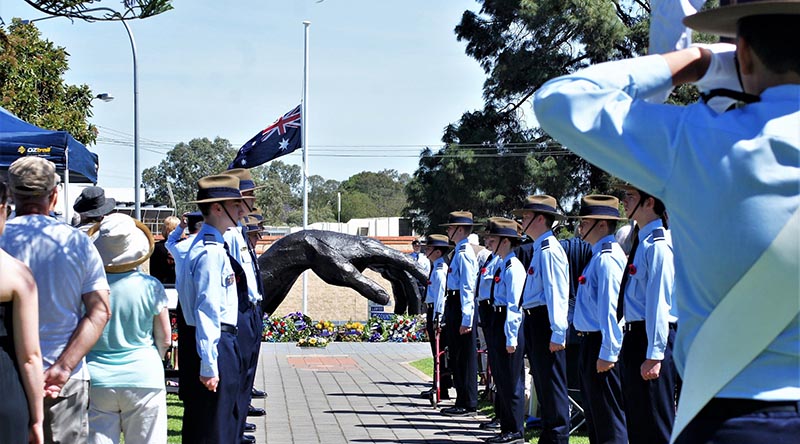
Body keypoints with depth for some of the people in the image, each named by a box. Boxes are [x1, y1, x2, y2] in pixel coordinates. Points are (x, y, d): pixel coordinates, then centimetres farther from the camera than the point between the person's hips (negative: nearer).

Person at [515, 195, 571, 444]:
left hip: (544, 322, -11)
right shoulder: (540, 249, 16)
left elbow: (556, 293, -21)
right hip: (535, 321, 11)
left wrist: (557, 332, -25)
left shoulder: (549, 250, -15)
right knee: (542, 384, 16)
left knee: (552, 385, -5)